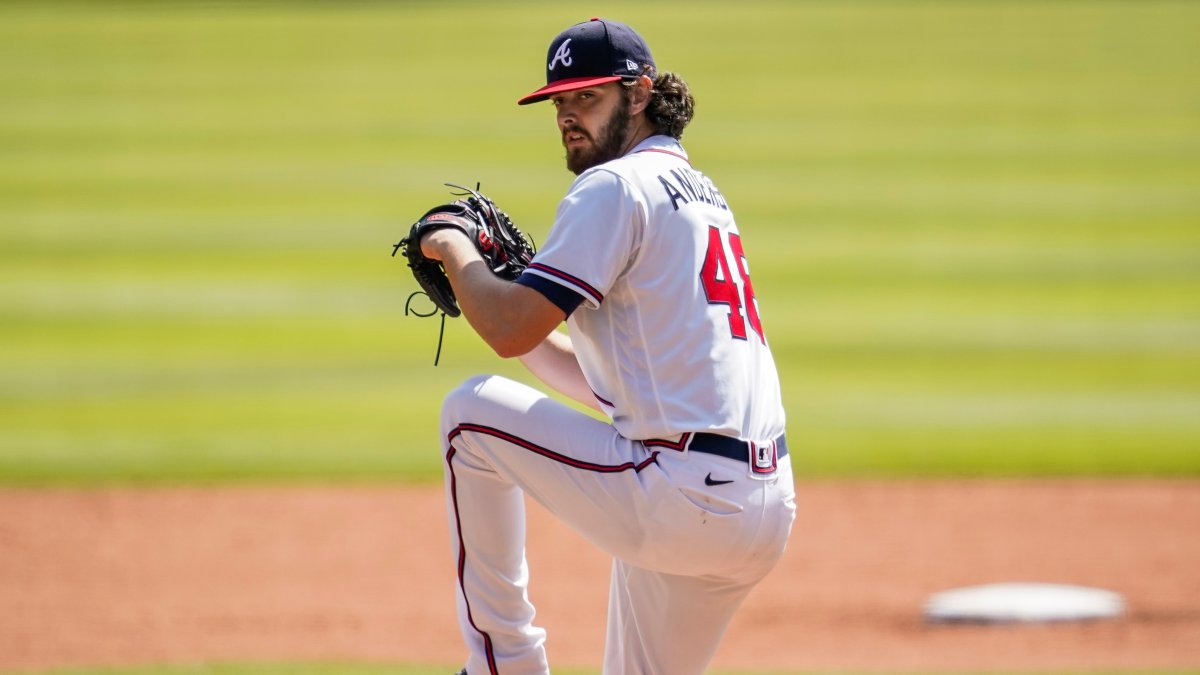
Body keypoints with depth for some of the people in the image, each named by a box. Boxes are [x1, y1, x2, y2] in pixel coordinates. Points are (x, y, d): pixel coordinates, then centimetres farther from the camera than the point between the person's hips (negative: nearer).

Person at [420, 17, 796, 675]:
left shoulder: (615, 186, -6)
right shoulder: (702, 194, 24)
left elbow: (510, 332, -14)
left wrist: (454, 250, 5)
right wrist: (492, 291, 22)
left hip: (679, 497, -9)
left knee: (471, 410, 6)